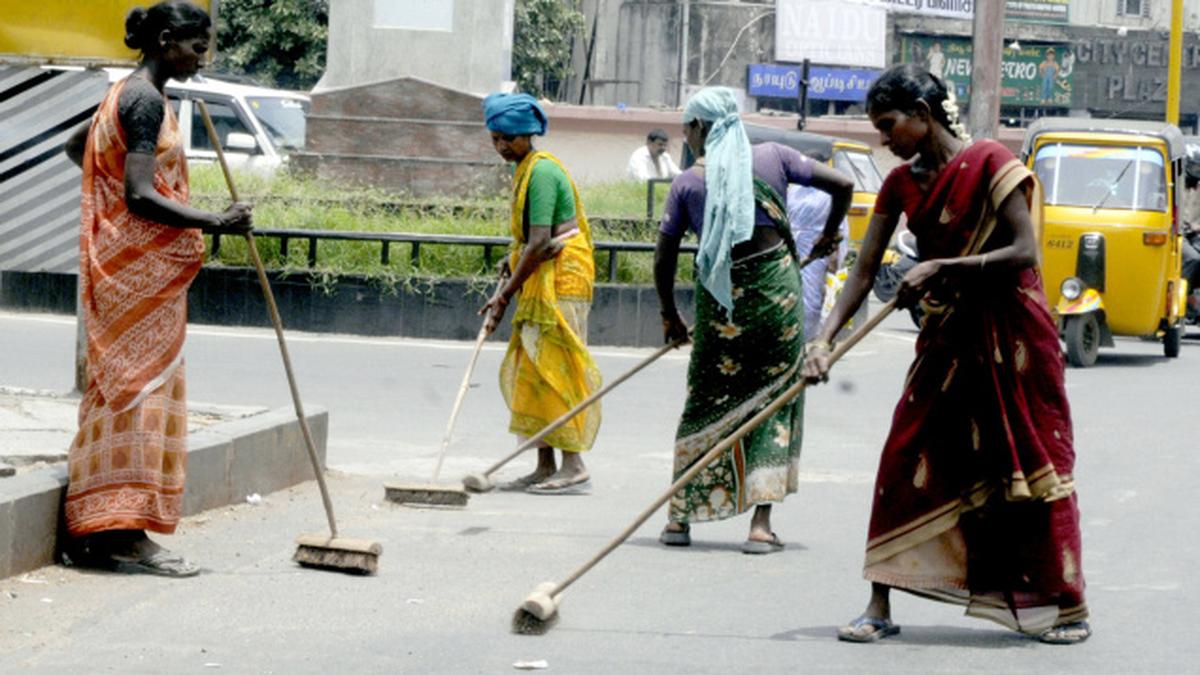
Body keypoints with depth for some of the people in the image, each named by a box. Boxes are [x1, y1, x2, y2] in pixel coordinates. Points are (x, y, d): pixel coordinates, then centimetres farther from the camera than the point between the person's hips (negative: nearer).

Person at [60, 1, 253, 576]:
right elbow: (140, 195, -24)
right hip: (141, 266, -10)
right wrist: (213, 223, -28)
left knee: (121, 384, 10)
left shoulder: (125, 95, 15)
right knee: (141, 383, -9)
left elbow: (76, 146, 33)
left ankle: (100, 528, 11)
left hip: (123, 264, 10)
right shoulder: (147, 101, -16)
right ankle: (125, 533, -10)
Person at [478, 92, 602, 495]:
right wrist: (504, 287, 15)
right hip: (539, 283, 10)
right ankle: (545, 467, 12)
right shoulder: (524, 171, 16)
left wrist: (505, 296, -16)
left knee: (554, 371, -12)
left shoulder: (542, 171, -16)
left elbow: (539, 244, -20)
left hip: (560, 281, -10)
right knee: (532, 373, 9)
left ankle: (573, 467, -12)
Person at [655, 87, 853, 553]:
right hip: (777, 289, 0)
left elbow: (663, 261, 1)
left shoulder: (687, 184, 0)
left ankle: (680, 517, 16)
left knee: (706, 403, 12)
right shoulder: (773, 157, 2)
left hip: (720, 298, 0)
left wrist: (669, 315, 15)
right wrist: (828, 235, 19)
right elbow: (842, 186, 2)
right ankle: (761, 523, -4)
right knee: (774, 401, 5)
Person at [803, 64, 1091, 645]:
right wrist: (824, 339, -9)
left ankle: (1069, 606, 10)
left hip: (1011, 333, -6)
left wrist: (942, 267, -24)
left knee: (1032, 462, 0)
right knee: (906, 460, -2)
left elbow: (1025, 253, -19)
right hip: (946, 335, 6)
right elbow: (864, 271, 3)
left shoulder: (989, 163, -14)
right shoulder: (901, 184, 5)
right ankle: (880, 607, 2)